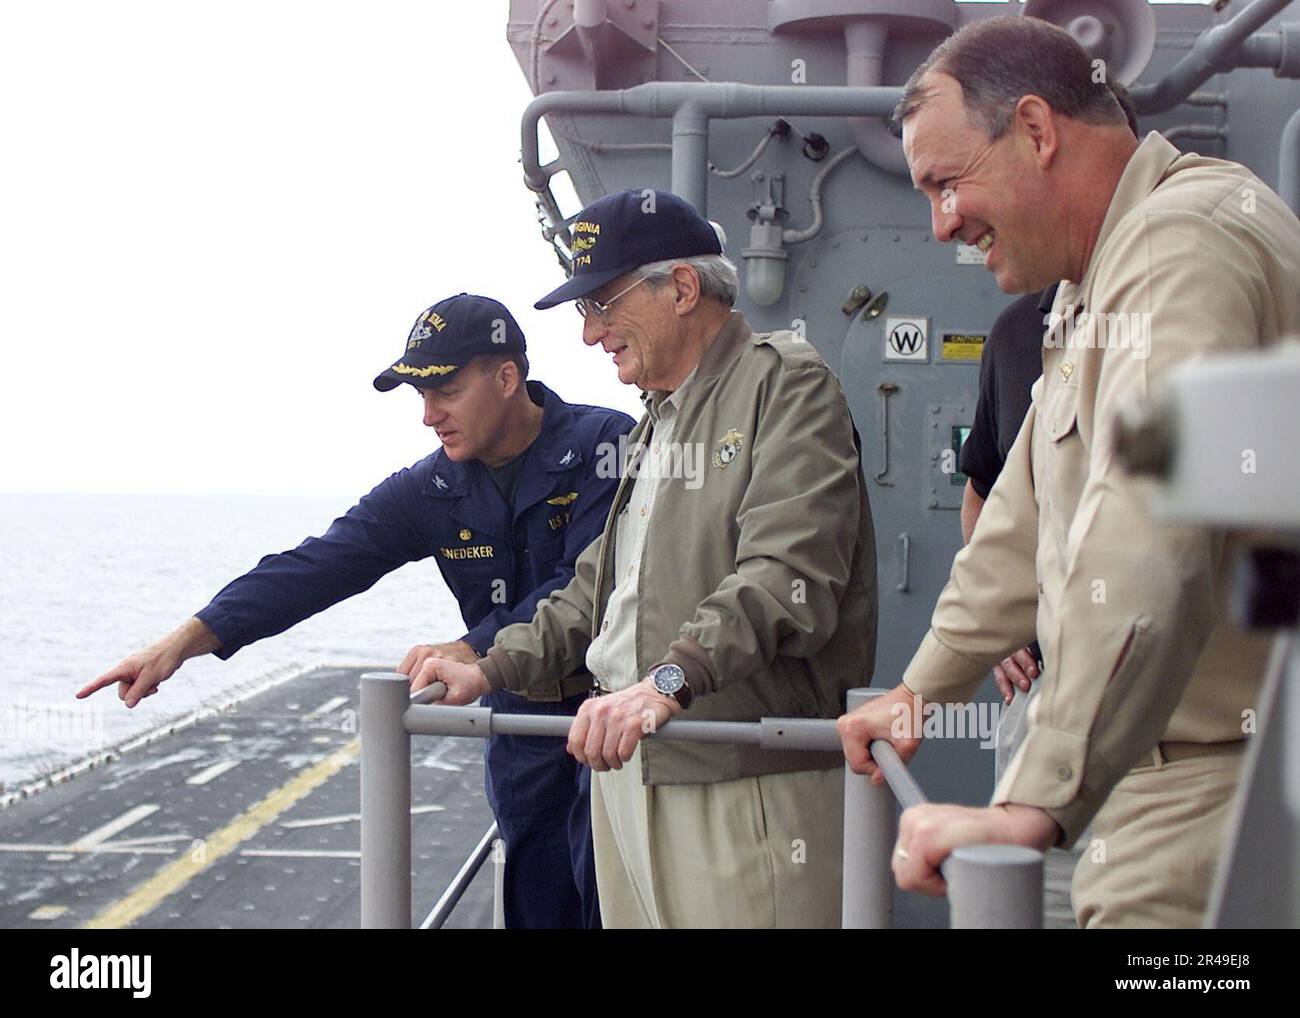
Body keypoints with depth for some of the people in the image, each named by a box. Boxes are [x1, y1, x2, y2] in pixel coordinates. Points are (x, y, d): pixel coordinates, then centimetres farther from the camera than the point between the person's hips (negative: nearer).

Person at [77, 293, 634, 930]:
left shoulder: (605, 445, -12)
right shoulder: (430, 490, 1)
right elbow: (317, 568, -5)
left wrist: (472, 651, -28)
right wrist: (185, 641, -14)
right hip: (519, 718, 4)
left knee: (605, 903, -9)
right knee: (537, 904, 8)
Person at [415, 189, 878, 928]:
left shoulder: (786, 382, -6)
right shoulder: (657, 421, 24)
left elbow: (788, 577, -21)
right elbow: (601, 586, 28)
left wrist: (670, 680, -33)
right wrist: (492, 670, 15)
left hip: (748, 787, -8)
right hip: (626, 767, 8)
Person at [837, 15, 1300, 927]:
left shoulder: (1183, 242, -17)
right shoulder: (1102, 282, 21)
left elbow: (1151, 539, -30)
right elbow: (1031, 518, 30)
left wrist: (1038, 802, -34)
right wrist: (924, 688, 34)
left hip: (1223, 788, -10)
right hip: (1163, 785, 10)